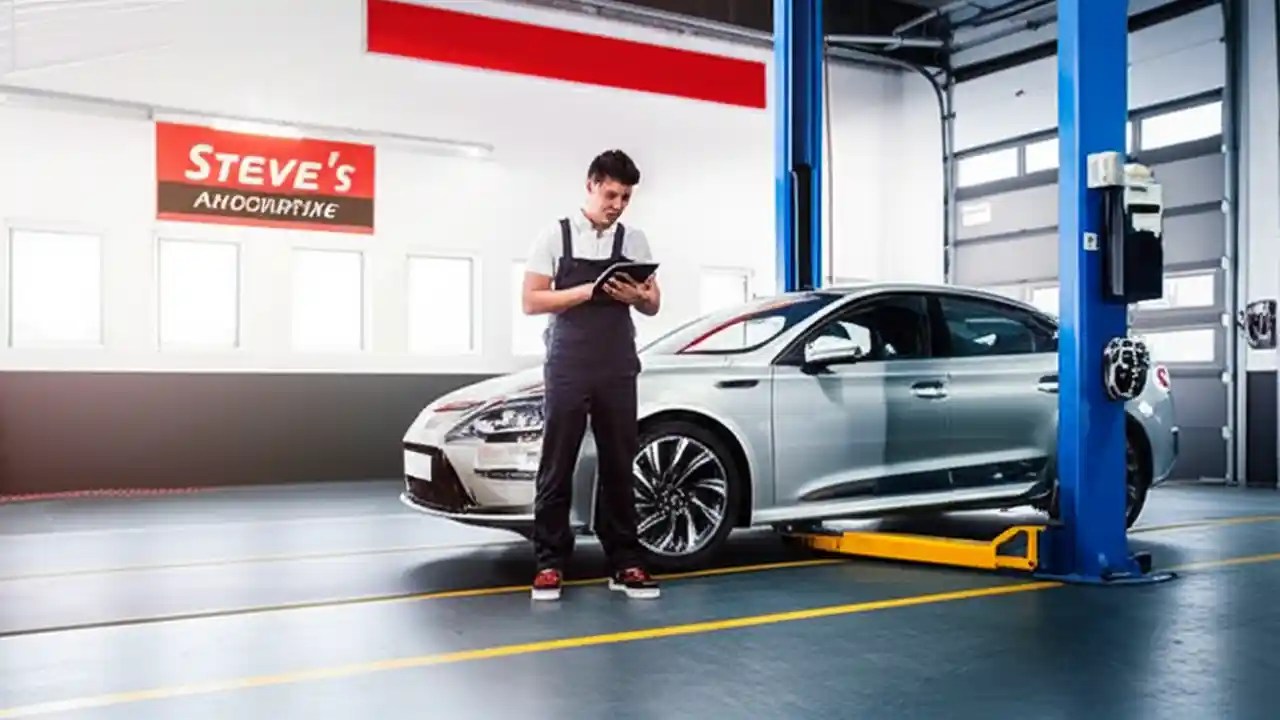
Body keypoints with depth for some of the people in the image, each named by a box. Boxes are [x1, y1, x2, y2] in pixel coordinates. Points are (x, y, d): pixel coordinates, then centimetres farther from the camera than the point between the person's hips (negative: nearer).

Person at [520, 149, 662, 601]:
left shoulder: (634, 241, 10)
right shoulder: (555, 236, 1)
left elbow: (653, 305, 13)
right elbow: (531, 301, -3)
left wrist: (635, 296, -10)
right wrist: (588, 292, -15)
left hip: (618, 372, 3)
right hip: (567, 370, -3)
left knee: (618, 466, 6)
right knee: (556, 467, 0)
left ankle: (623, 564, 12)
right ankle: (550, 563, 7)